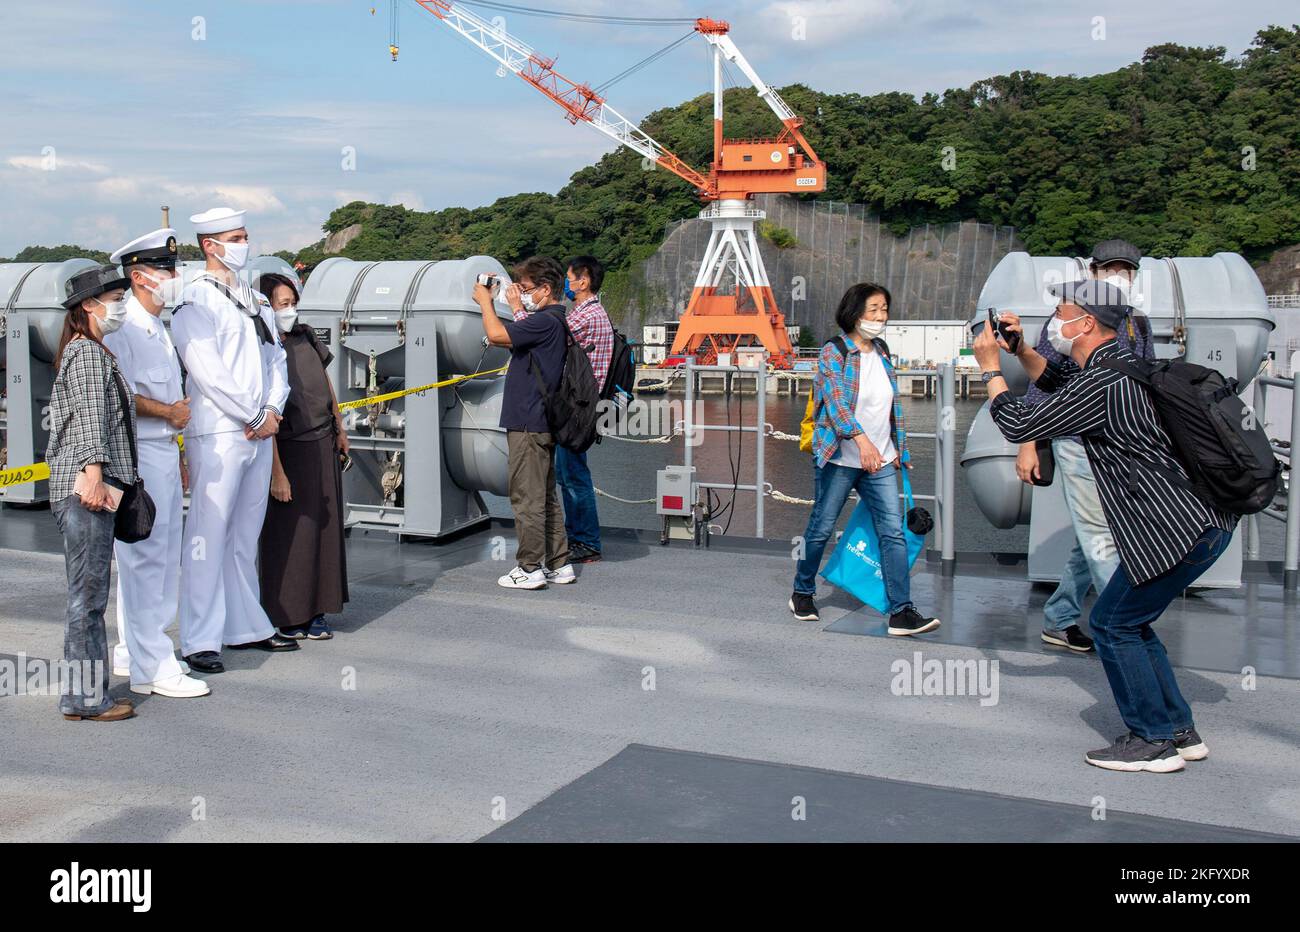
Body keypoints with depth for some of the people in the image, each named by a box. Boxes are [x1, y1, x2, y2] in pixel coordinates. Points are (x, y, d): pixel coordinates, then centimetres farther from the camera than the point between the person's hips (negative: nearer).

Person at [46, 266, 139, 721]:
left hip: (80, 489, 10)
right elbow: (90, 417, -20)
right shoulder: (87, 352, -8)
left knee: (87, 594, 12)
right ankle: (83, 697, -3)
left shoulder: (88, 352, 23)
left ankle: (84, 692, 18)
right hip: (85, 485, -10)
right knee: (88, 593, -7)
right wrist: (94, 471, -29)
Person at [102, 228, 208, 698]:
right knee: (144, 557, -7)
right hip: (137, 455, -10)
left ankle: (134, 651, 26)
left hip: (164, 452, 10)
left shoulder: (159, 329, 19)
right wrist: (170, 412, -11)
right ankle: (151, 667, -3)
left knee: (161, 555, 14)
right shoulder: (122, 327, -12)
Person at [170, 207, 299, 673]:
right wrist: (256, 417, -12)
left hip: (261, 431, 7)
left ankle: (247, 626, 22)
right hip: (218, 433, -7)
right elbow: (209, 371, -14)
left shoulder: (254, 300, 18)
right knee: (209, 535, -6)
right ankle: (200, 640, -1)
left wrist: (274, 409, 0)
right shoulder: (196, 300, -5)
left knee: (246, 535, 14)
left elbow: (276, 358, 17)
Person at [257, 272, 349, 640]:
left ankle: (313, 611, 22)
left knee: (325, 527, 11)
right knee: (289, 535, 0)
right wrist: (277, 473, -22)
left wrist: (340, 429, 19)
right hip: (290, 451, -7)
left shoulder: (306, 336, 5)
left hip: (324, 445, 7)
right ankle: (284, 617, 13)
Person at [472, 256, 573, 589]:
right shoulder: (555, 321, 13)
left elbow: (496, 335, -24)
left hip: (528, 424, -10)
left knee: (526, 497, -3)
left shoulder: (546, 321, -18)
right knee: (545, 496, 15)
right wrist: (517, 307, 32)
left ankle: (530, 568, 3)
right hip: (542, 421, 10)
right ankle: (559, 564, 20)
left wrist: (485, 301, -8)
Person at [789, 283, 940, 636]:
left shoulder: (882, 352, 13)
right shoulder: (834, 352, -8)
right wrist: (861, 439, -36)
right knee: (821, 528, 6)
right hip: (840, 459, -5)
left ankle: (902, 612, -7)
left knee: (894, 532, -5)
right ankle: (803, 593, 27)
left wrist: (899, 448, 17)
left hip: (881, 461, 6)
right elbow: (836, 400, -23)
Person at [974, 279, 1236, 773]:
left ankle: (1153, 741, 9)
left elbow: (1020, 426, -12)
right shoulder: (1123, 363, 13)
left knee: (1113, 624, 1)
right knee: (1126, 622, 18)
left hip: (1180, 529, -10)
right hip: (1207, 519, 10)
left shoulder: (1102, 385, -19)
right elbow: (1060, 380, 32)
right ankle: (1179, 731, 25)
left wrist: (990, 367, -1)